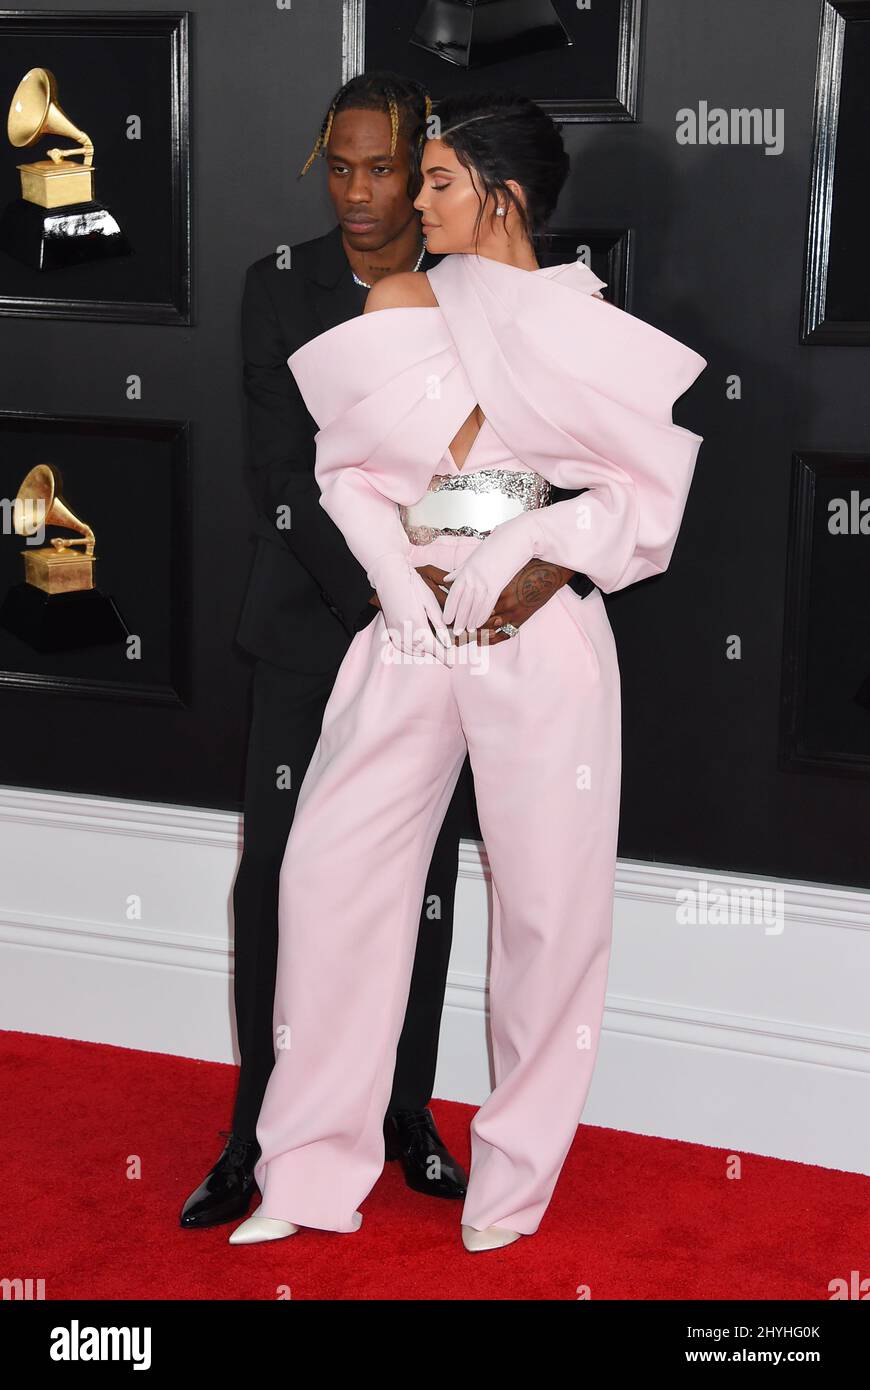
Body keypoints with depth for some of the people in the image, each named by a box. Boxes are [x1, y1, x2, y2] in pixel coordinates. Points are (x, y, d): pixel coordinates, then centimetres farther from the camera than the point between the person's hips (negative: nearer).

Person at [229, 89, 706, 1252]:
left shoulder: (592, 327, 2)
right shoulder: (399, 306, 9)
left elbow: (656, 491, -2)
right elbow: (348, 463, 7)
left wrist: (525, 538, -15)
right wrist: (393, 564, -11)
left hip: (542, 640, -2)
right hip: (412, 629, 3)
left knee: (548, 900, 2)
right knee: (332, 869, -1)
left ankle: (516, 1180, 19)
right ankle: (313, 1173, 11)